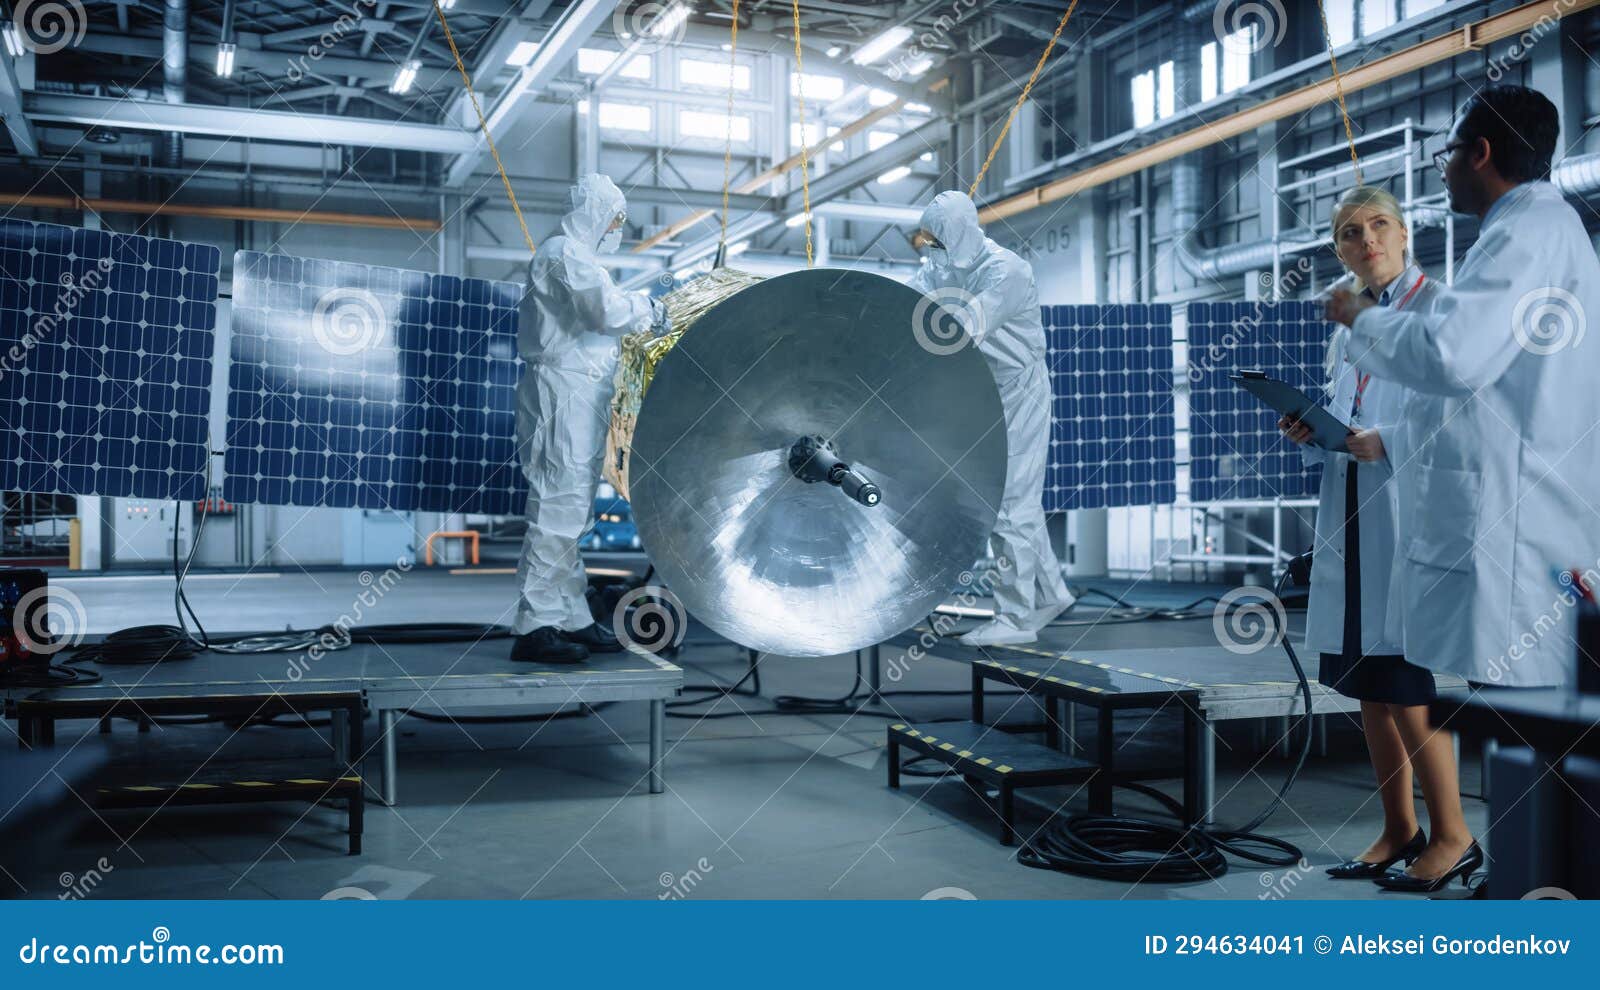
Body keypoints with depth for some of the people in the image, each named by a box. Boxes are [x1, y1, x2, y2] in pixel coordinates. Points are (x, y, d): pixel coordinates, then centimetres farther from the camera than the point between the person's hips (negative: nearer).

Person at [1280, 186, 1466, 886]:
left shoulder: (1440, 309, -5)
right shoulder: (1345, 329, 17)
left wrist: (1386, 444, -22)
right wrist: (1310, 435, 2)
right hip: (1349, 525, 7)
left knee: (1409, 692, -5)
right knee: (1368, 689, 12)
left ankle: (1452, 835, 11)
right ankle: (1399, 831, 24)